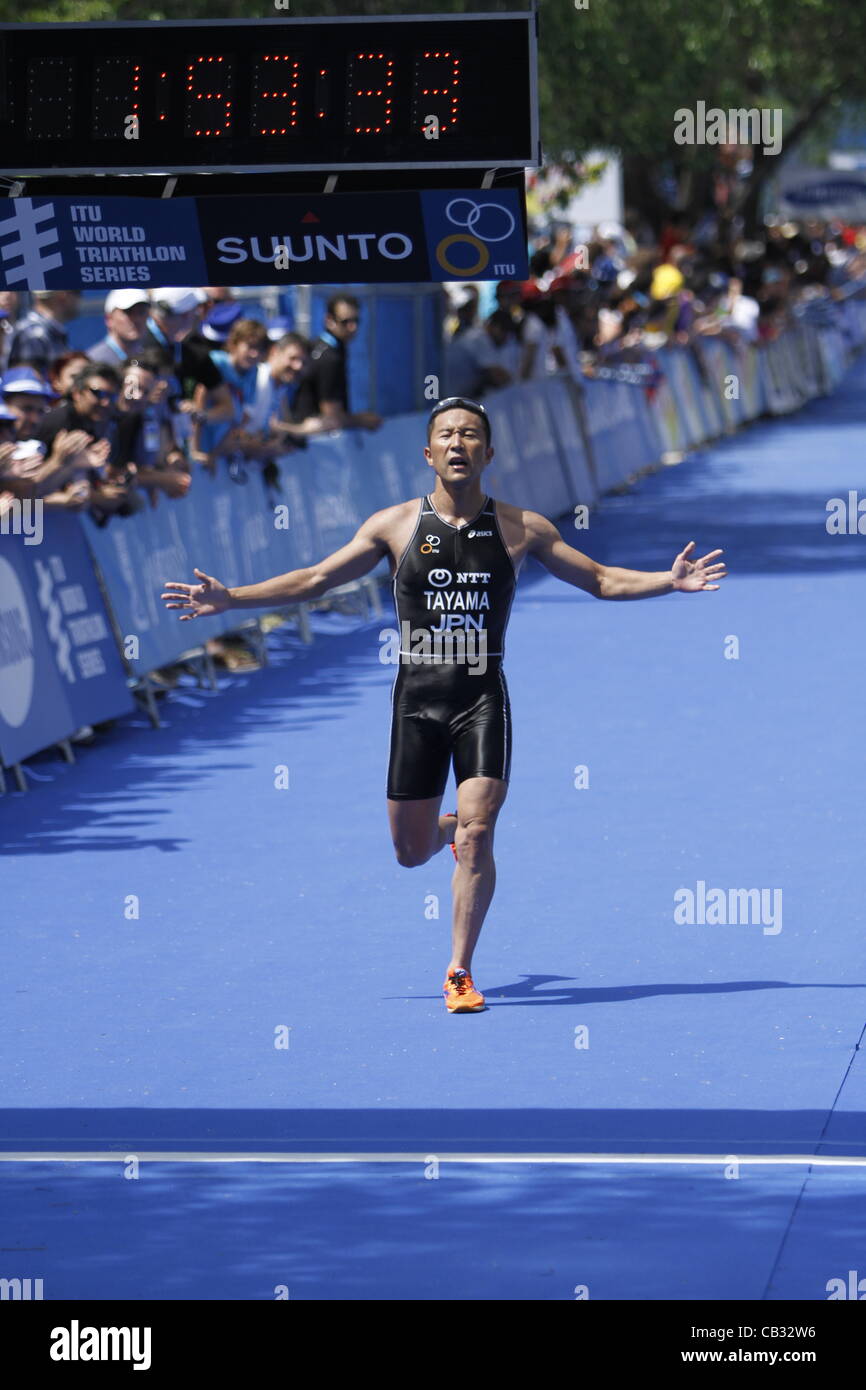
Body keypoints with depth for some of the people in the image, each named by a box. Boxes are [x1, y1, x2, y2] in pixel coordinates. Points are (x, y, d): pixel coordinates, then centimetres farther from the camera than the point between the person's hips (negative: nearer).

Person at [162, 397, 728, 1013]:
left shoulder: (521, 528, 3)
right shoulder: (396, 524, 3)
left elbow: (602, 580, 10)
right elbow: (313, 580, 7)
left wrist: (669, 581, -6)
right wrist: (230, 598, -1)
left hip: (483, 699, -1)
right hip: (418, 699, 1)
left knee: (476, 835, -15)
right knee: (412, 850, 6)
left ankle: (460, 973, -4)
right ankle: (447, 828, 44)